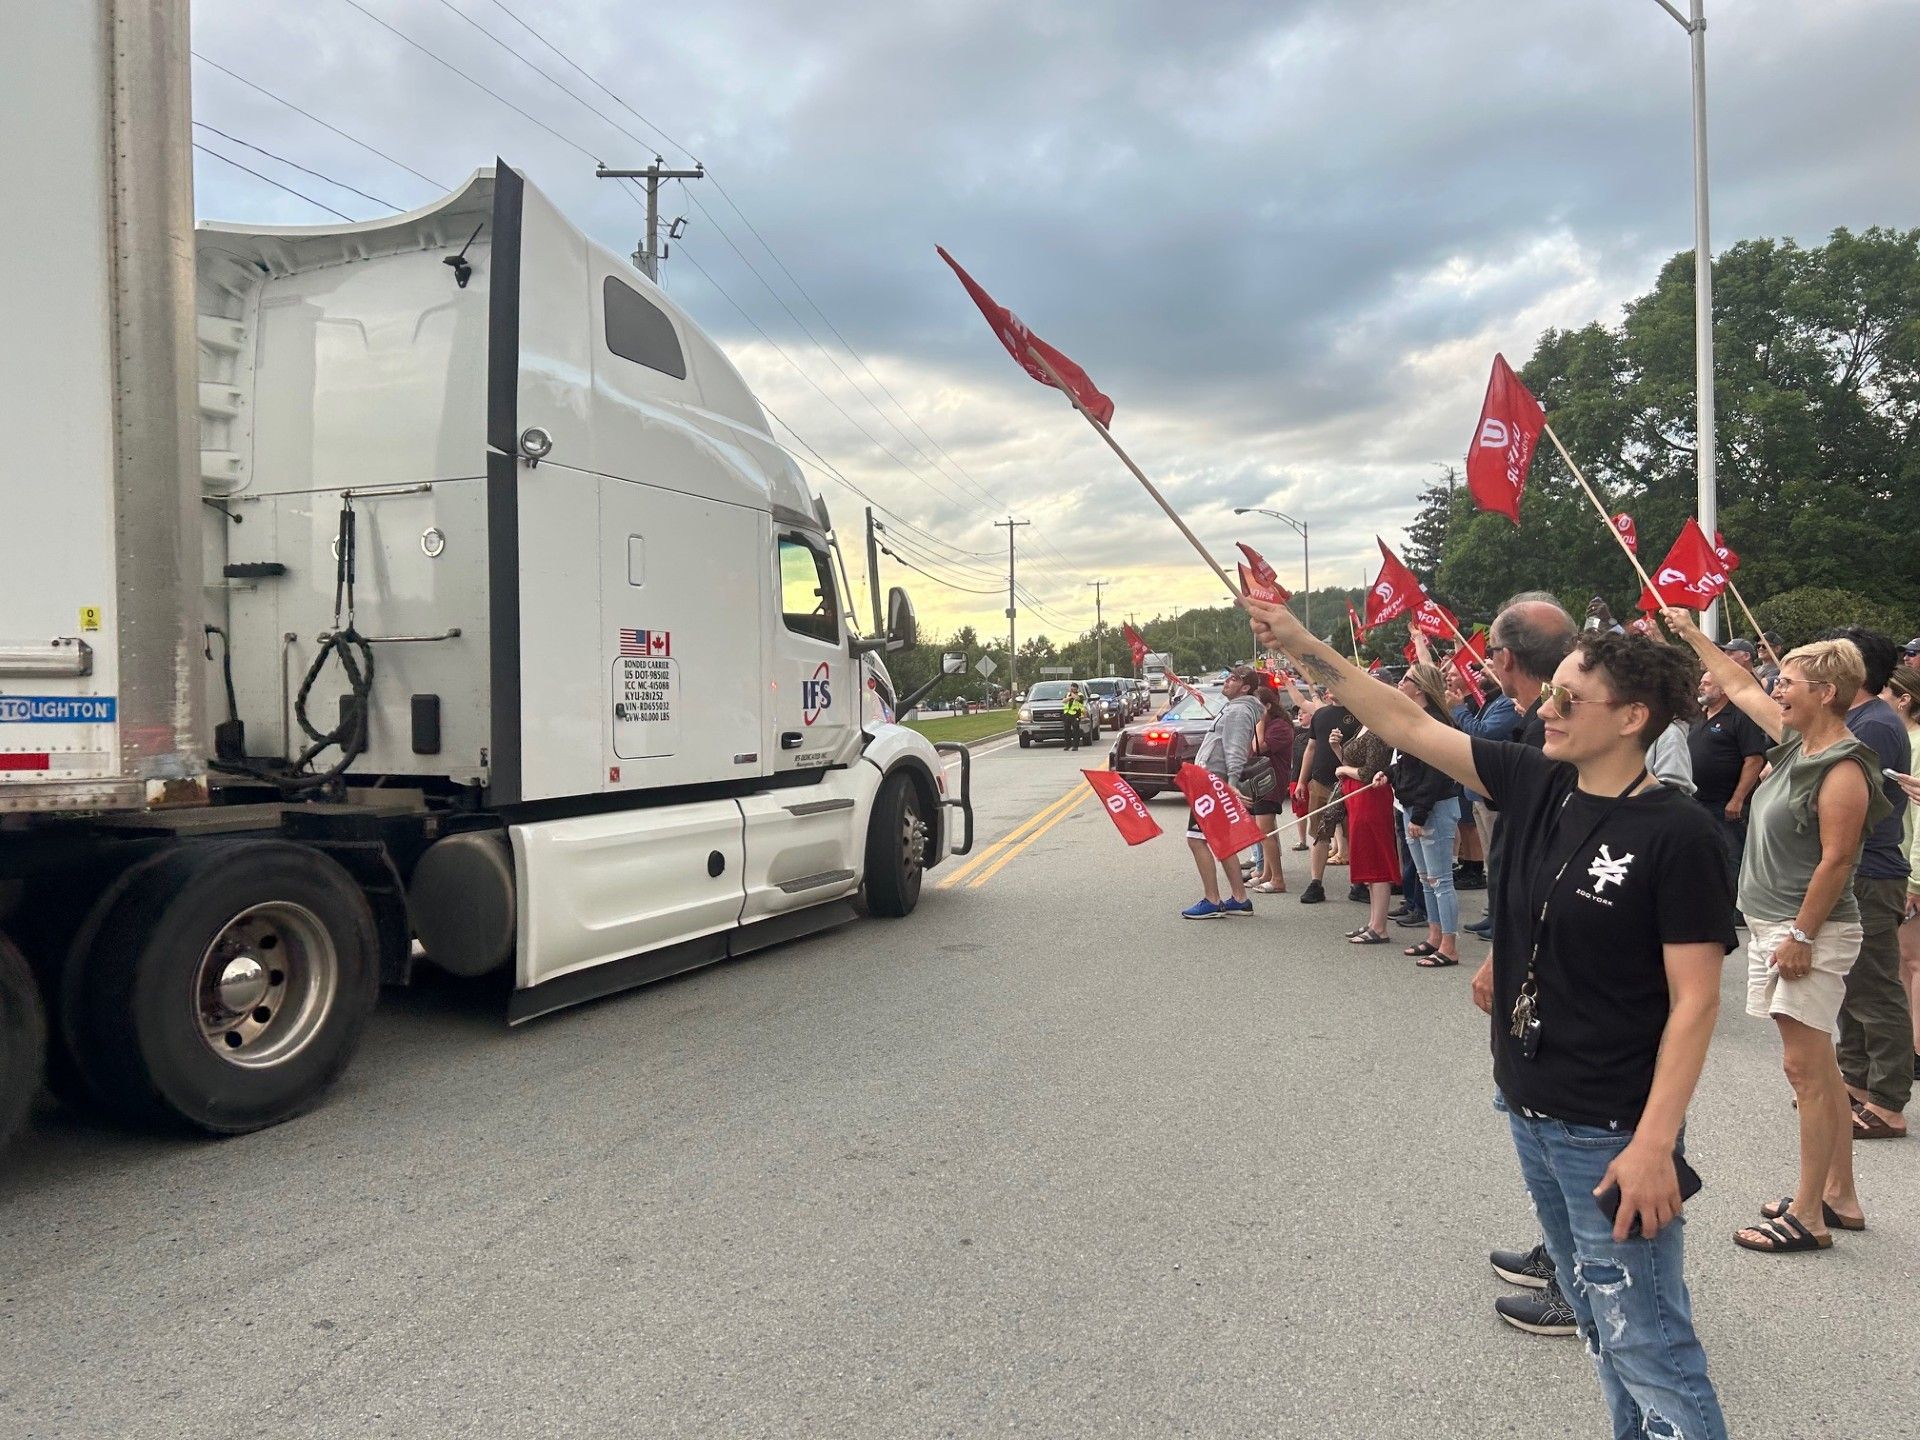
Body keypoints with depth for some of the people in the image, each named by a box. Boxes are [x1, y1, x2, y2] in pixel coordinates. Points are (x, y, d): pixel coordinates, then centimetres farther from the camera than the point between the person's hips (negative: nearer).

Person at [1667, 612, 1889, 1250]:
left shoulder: (1843, 769, -18)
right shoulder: (1795, 741, 8)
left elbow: (1836, 860, -20)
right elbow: (1740, 686, 21)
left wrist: (1802, 935, -19)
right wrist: (1691, 634, 25)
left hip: (1811, 932, -10)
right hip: (1772, 926, 10)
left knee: (1806, 1068, -5)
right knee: (1817, 1067, 15)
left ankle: (1807, 1215, 3)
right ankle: (1840, 1196, 26)